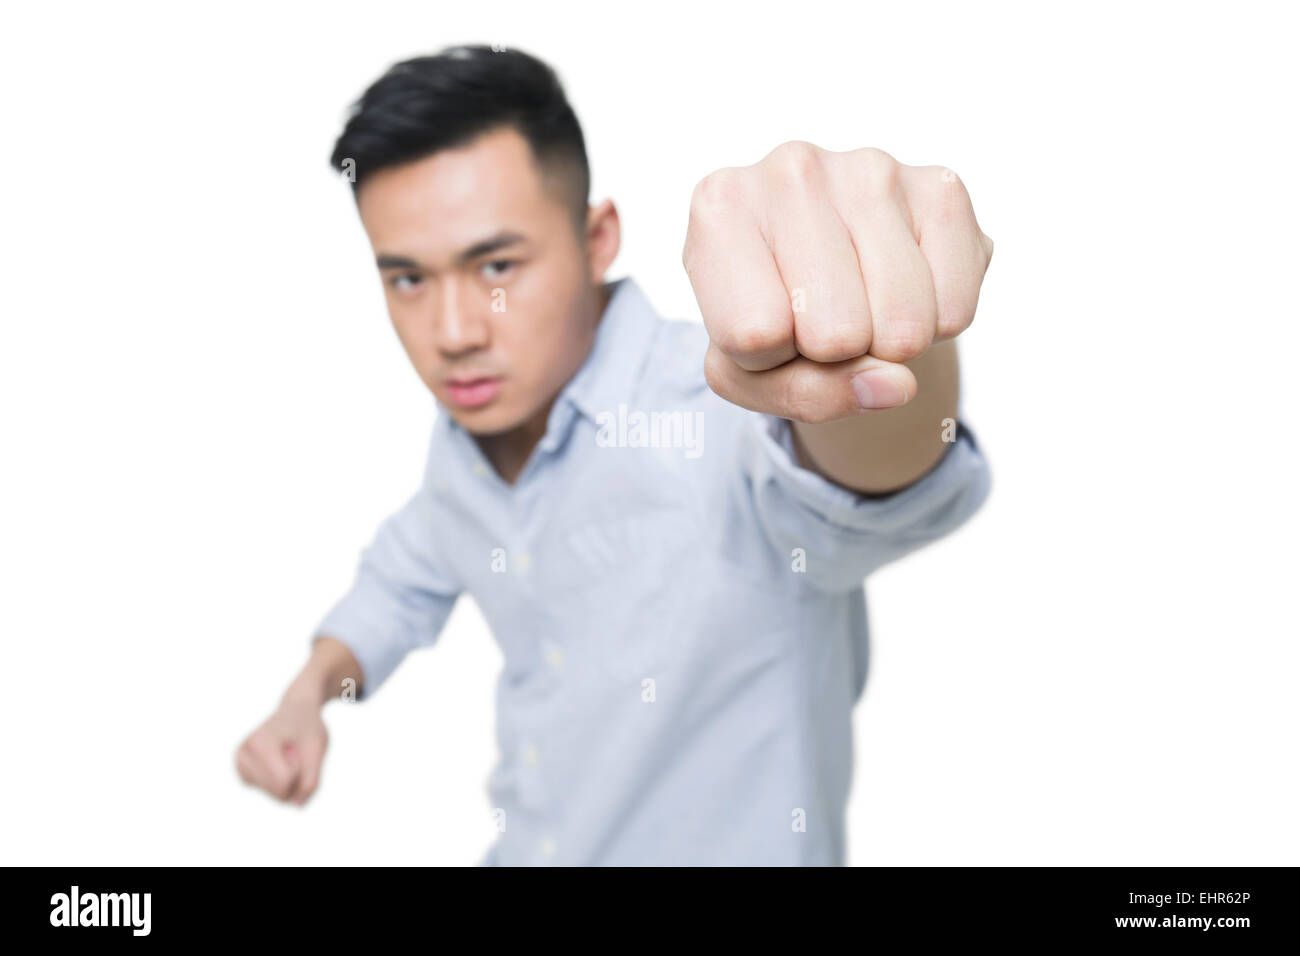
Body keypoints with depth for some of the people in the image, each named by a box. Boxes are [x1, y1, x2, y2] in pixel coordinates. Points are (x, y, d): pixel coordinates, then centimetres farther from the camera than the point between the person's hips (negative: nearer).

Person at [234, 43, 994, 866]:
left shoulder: (722, 408, -32)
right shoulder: (465, 438, -7)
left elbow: (884, 487, -54)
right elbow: (407, 573, 13)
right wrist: (313, 688, -2)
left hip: (738, 846, -6)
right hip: (525, 847, 7)